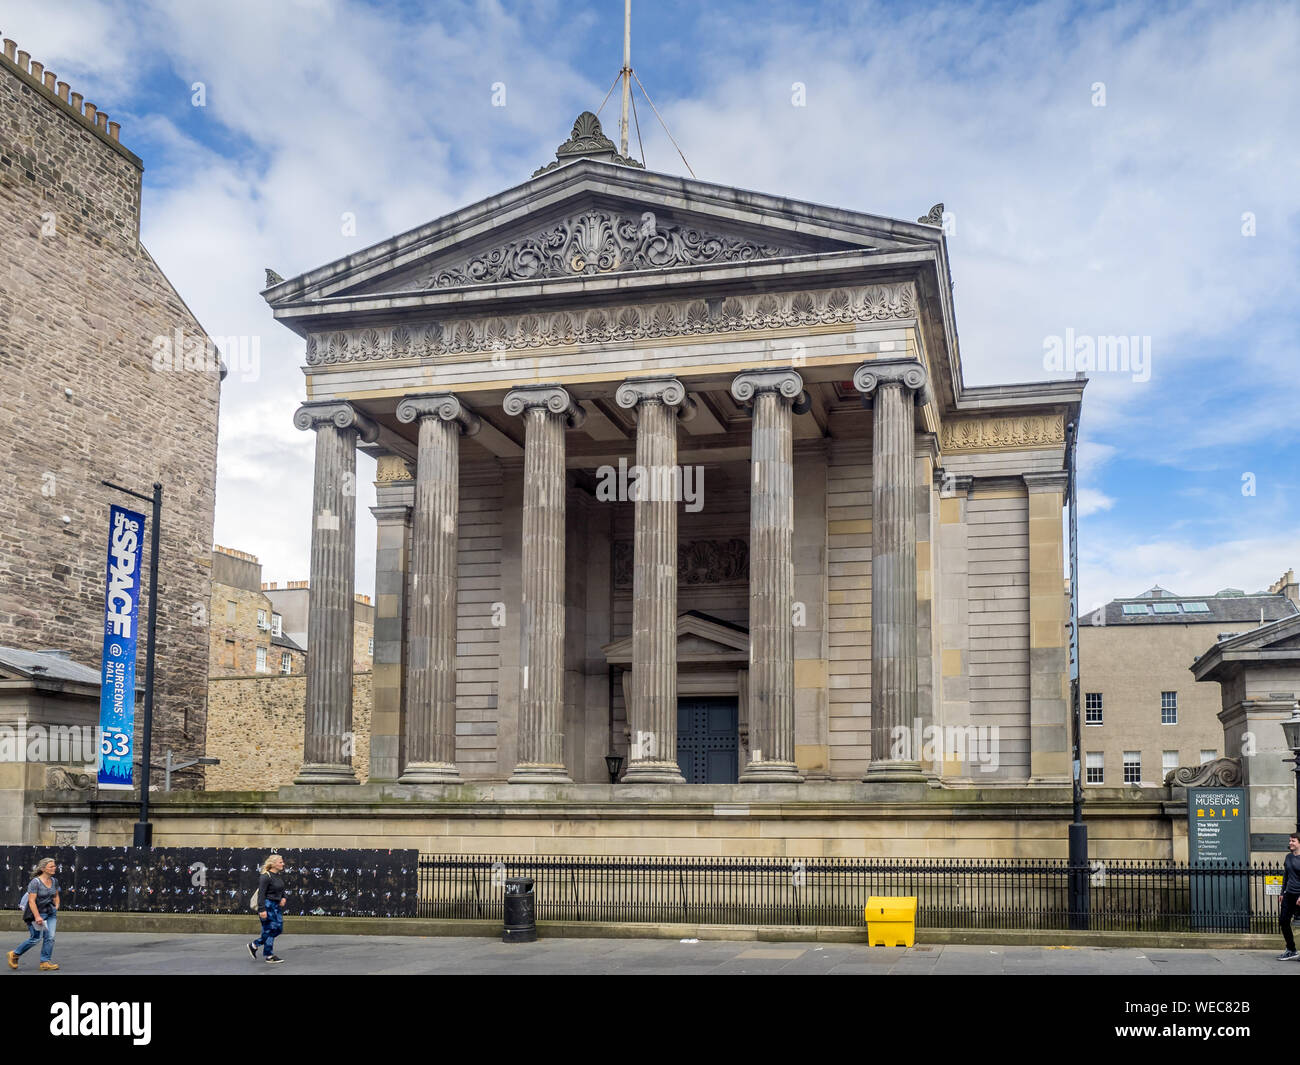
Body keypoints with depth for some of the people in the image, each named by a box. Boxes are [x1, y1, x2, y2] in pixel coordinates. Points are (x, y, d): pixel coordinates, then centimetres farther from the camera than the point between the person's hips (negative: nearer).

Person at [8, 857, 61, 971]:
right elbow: (31, 901, -20)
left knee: (50, 937, -3)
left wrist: (56, 907, 8)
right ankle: (14, 955, 17)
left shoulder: (54, 881, 5)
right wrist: (37, 917, -24)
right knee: (36, 938, -2)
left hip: (50, 913, 6)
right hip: (36, 913, -6)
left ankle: (45, 962, 3)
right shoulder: (35, 882, -17)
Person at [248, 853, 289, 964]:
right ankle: (269, 956, 8)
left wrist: (284, 897, 2)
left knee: (278, 929, 9)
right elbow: (261, 893, -19)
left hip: (277, 905, 9)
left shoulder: (279, 876, 10)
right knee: (269, 930, -2)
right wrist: (262, 910, -23)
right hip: (268, 905, -9)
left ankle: (254, 945, 21)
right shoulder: (266, 877, -16)